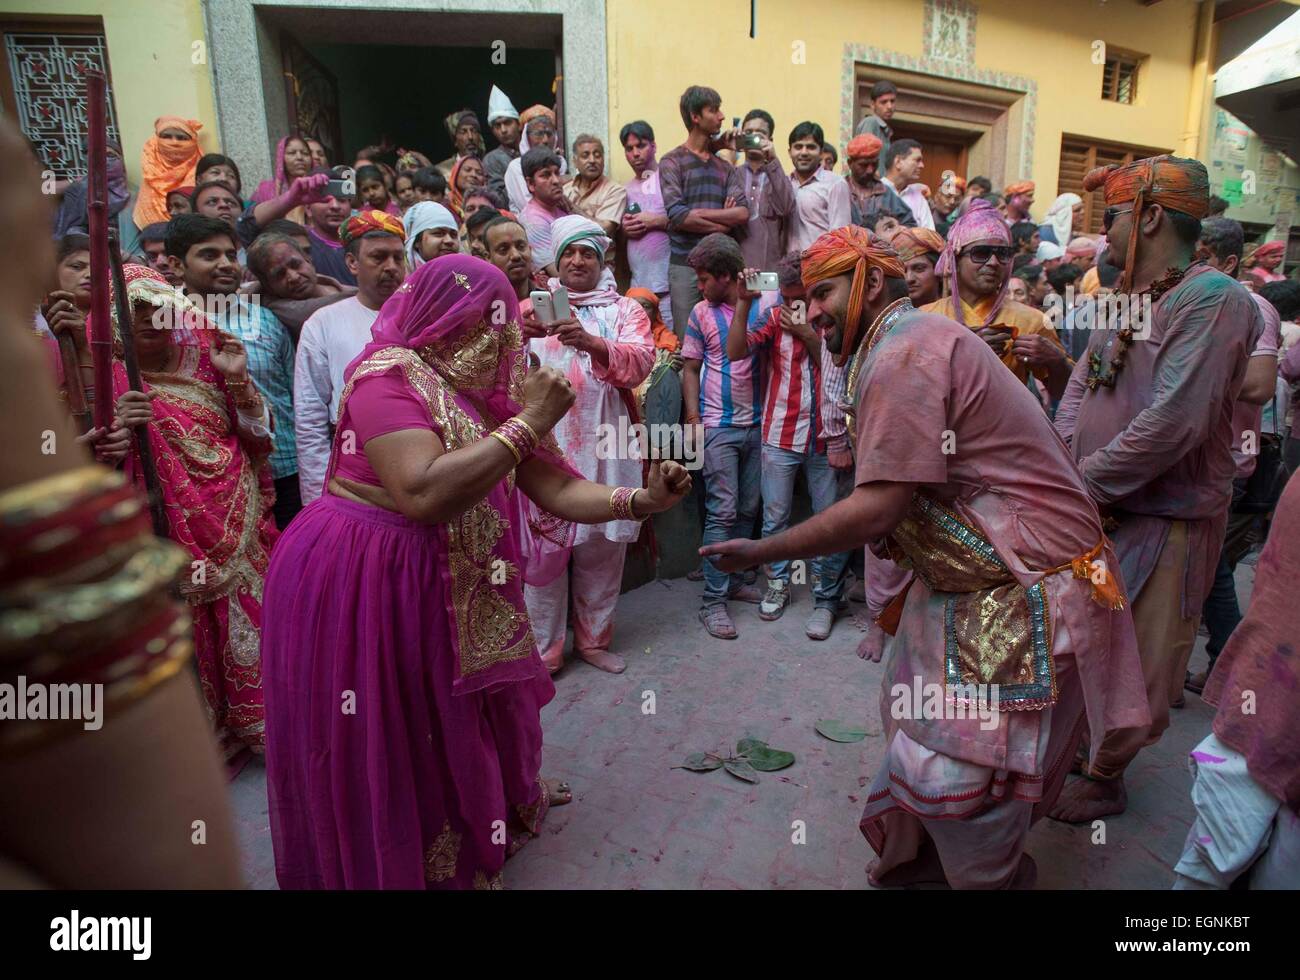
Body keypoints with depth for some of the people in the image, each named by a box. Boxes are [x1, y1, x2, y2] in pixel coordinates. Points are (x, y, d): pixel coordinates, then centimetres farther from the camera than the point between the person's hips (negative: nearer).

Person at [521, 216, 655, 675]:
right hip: (546, 446, -1)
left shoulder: (625, 310, 12)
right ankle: (543, 651, 14)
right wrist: (520, 338, -26)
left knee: (602, 548, 9)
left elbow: (639, 362, -9)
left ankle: (594, 639, 26)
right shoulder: (534, 306, 13)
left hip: (604, 448, 1)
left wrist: (591, 343, -27)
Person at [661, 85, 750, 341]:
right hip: (685, 264, -4)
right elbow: (678, 216, -12)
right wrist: (722, 223, -5)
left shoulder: (724, 166, 14)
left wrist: (699, 213, -9)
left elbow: (743, 213, -1)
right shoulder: (672, 163, 2)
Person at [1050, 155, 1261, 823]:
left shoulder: (1213, 299, -17)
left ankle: (1104, 778, 30)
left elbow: (1171, 424, -26)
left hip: (1164, 524, -7)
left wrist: (1080, 485, -18)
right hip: (1096, 515, 8)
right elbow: (1075, 396, 8)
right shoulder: (1127, 304, 10)